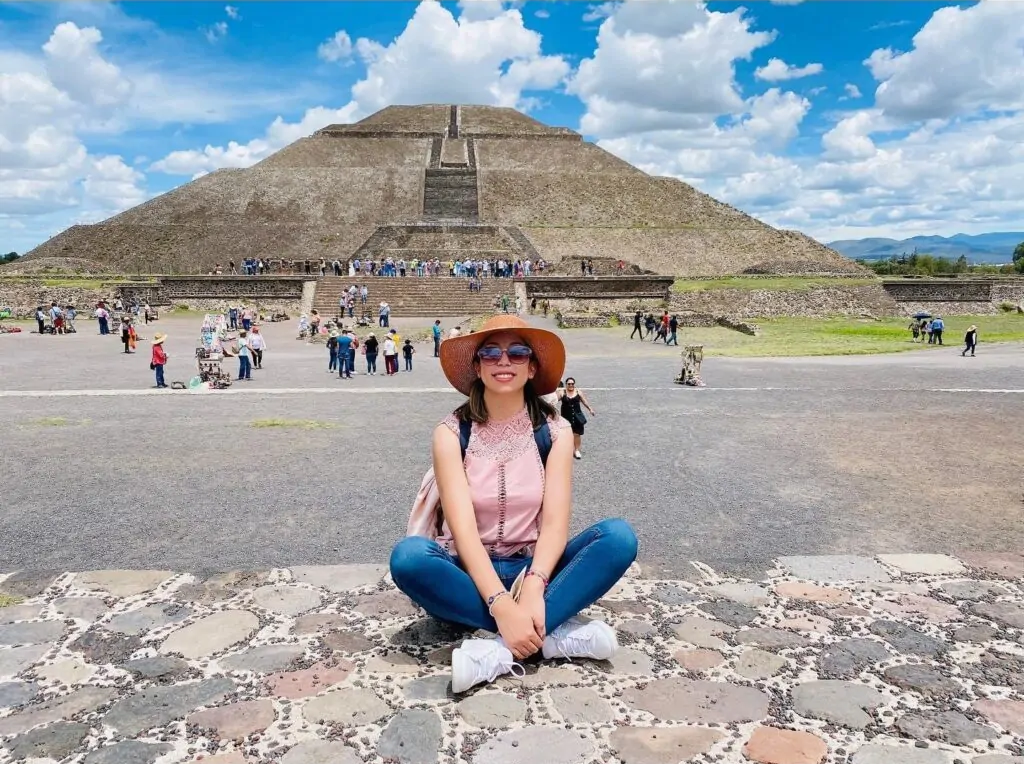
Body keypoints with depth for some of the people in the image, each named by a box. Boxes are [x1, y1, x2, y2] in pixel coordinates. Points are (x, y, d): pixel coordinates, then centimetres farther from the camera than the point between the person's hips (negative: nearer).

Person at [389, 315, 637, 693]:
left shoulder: (555, 431, -4)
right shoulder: (452, 432, -9)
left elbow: (555, 523, -13)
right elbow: (463, 528, -19)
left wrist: (533, 587, -33)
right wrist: (501, 604, -34)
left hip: (531, 568, 2)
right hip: (471, 572, -1)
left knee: (619, 536, -24)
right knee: (408, 556, -33)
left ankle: (502, 649, -30)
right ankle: (553, 632, -28)